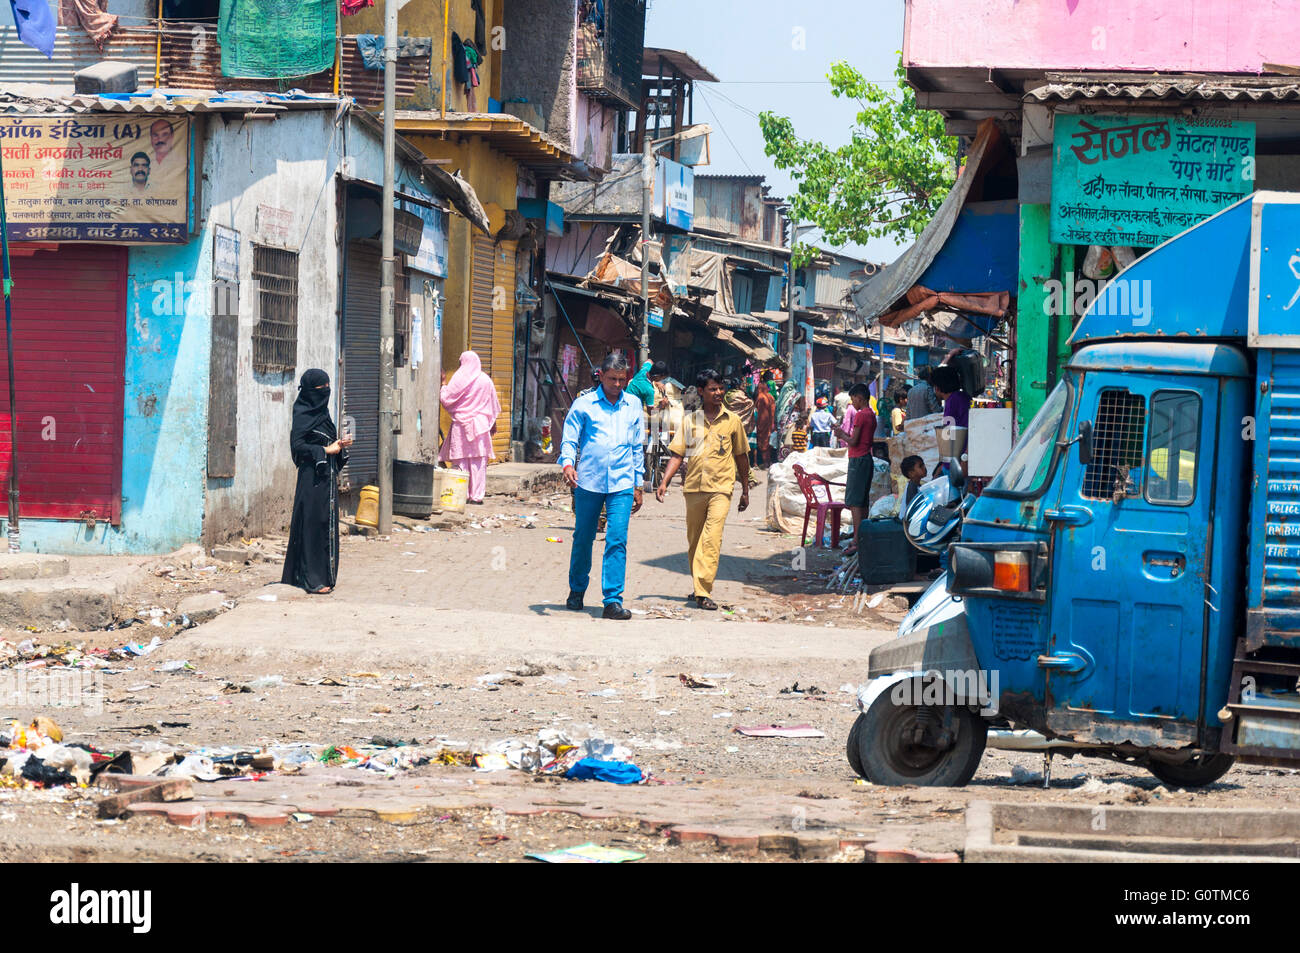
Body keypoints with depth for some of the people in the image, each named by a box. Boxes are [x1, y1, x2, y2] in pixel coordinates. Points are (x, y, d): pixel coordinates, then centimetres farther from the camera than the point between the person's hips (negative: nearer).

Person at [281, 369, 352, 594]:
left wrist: (339, 445, 1)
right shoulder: (302, 414, -10)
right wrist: (326, 450, -16)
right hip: (312, 476, -9)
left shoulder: (321, 412, 15)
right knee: (313, 523, -7)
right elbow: (297, 445, -17)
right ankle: (311, 579, -6)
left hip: (327, 476, 9)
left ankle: (324, 575, 14)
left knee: (327, 523, 9)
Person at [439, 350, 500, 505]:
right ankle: (477, 496, 3)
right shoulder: (486, 380, 7)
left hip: (461, 423, -3)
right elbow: (493, 405, 14)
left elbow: (446, 399, -7)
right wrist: (493, 424, 25)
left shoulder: (459, 378, -6)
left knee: (460, 460, 1)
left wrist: (444, 383, 7)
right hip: (481, 423, 3)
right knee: (479, 461, 4)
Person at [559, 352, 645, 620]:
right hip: (588, 481, -1)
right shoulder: (584, 404, 4)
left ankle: (613, 601, -13)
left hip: (622, 484, 1)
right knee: (583, 538, 8)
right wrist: (567, 462, -18)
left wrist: (638, 485, 17)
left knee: (617, 539, -11)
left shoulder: (633, 405, 13)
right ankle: (577, 590, 29)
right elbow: (570, 438, 2)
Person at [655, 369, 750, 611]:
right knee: (694, 540, 11)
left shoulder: (732, 421, 6)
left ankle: (703, 591, -22)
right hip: (694, 487, 3)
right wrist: (665, 482, -7)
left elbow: (741, 456, 14)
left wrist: (745, 491, 17)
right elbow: (677, 454, 6)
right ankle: (698, 587, 27)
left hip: (720, 488, -3)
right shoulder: (690, 421, 8)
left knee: (712, 539, -17)